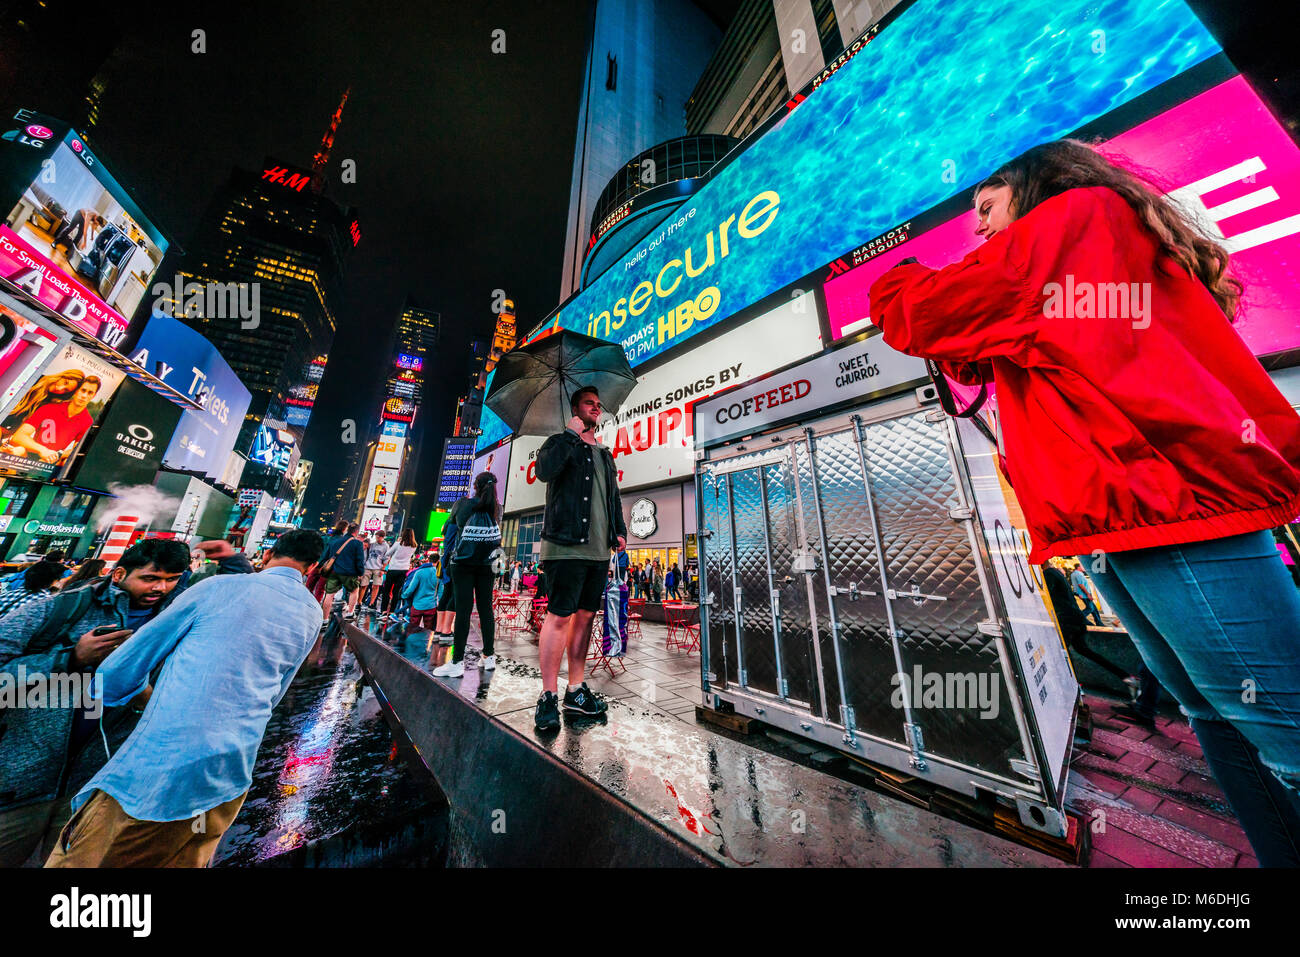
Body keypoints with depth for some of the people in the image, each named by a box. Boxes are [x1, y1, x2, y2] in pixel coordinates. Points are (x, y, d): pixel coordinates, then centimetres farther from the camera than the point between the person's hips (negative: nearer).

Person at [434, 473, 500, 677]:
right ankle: (489, 656, 17)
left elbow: (450, 524, 9)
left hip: (462, 563, -2)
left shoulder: (462, 503, -4)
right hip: (486, 564, 2)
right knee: (485, 608, 9)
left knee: (463, 609, -3)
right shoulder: (496, 508, -1)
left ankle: (457, 662, 0)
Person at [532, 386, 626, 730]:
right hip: (567, 545, -6)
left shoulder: (605, 456, 23)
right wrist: (571, 434, -11)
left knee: (585, 615, 11)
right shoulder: (561, 442, 5)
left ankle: (576, 691, 23)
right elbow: (545, 470, -18)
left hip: (599, 549, 7)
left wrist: (619, 530, 13)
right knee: (559, 616, -5)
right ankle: (548, 696, 11)